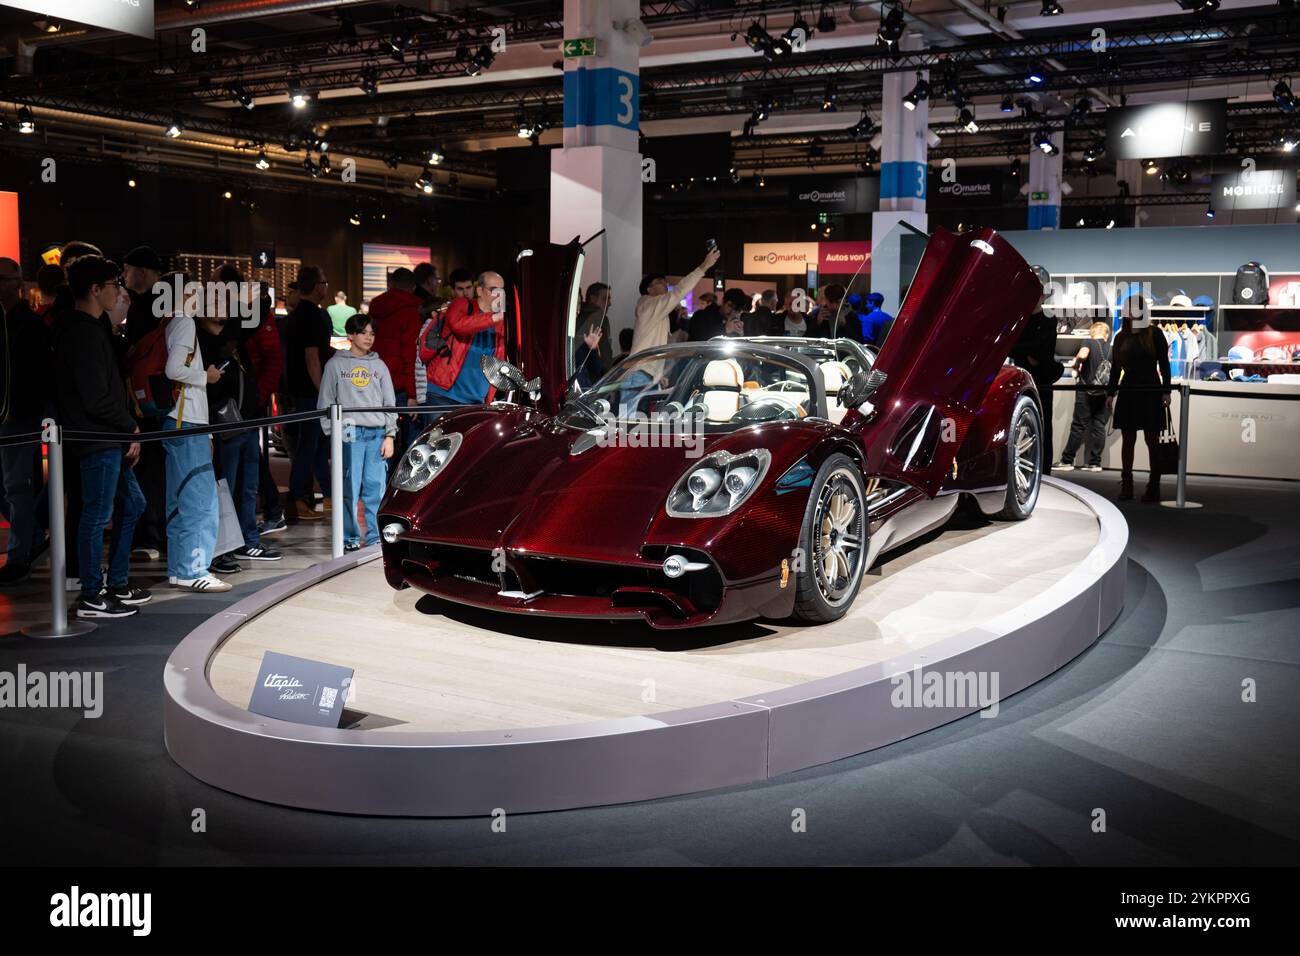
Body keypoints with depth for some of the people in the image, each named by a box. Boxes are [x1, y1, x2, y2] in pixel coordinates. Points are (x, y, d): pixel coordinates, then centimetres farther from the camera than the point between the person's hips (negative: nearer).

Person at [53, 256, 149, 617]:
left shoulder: (87, 328, 15)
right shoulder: (85, 332, -17)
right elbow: (96, 399, -21)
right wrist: (131, 426, -9)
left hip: (109, 438, 11)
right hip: (97, 439, -11)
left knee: (131, 503, 18)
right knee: (97, 515, -3)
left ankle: (118, 586, 26)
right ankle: (91, 598, 7)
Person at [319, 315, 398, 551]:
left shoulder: (379, 366, 16)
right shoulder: (335, 365, 8)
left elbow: (389, 403, 14)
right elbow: (326, 403, 6)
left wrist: (389, 436, 5)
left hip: (377, 434, 2)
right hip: (349, 434, -2)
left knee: (376, 488, -2)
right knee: (349, 488, -4)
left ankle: (375, 538, 5)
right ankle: (350, 537, 4)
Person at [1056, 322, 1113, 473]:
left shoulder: (1089, 343, -2)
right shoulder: (1111, 349, 9)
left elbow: (1082, 355, -24)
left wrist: (1076, 366, -5)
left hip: (1087, 391, -3)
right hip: (1105, 392, 3)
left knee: (1079, 426, -1)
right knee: (1099, 426, 5)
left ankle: (1067, 461, 2)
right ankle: (1094, 462, 4)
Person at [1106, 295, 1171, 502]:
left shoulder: (1154, 333, 1)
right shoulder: (1121, 337, 11)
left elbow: (1164, 363, -1)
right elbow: (1115, 367, 14)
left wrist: (1166, 390, -8)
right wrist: (1110, 393, 10)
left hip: (1151, 391, -3)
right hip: (1128, 391, 3)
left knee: (1152, 439, -2)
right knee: (1128, 439, 4)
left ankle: (1154, 486, 2)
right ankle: (1126, 485, 10)